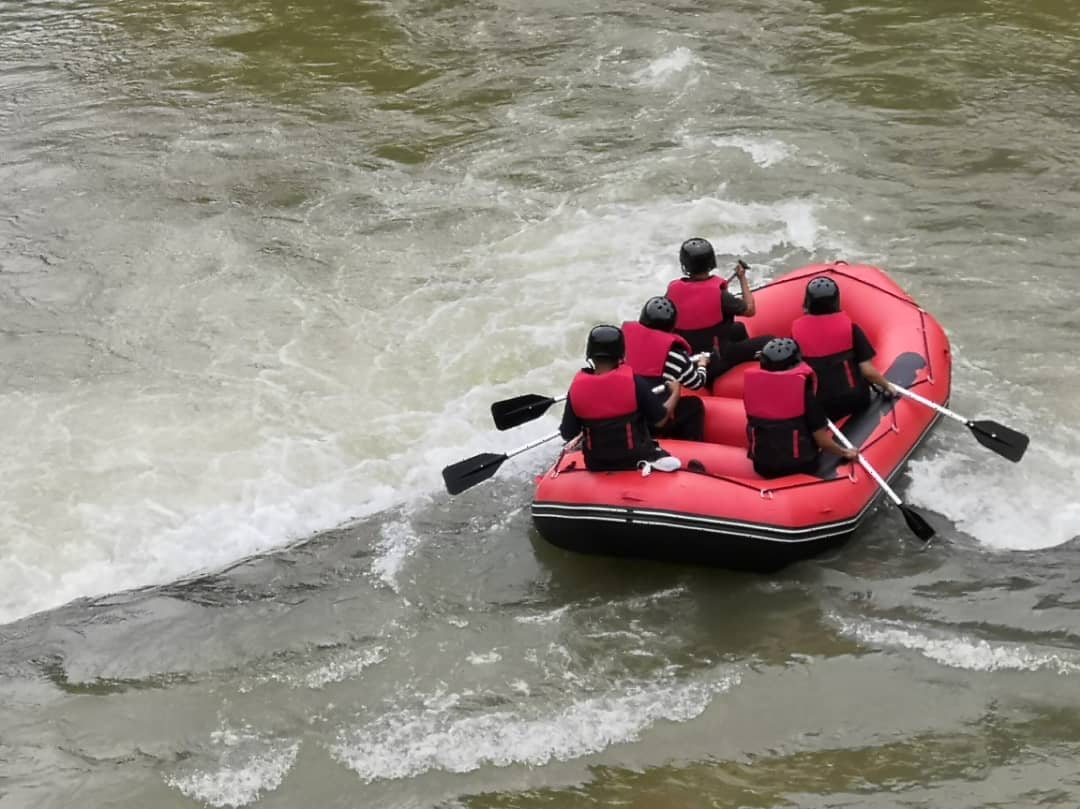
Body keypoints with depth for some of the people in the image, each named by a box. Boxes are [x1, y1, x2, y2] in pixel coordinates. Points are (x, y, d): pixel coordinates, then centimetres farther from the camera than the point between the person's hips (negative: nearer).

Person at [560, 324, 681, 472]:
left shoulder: (577, 386, -12)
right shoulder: (633, 381, -18)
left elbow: (567, 435, -6)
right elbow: (660, 420, -8)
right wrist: (676, 392, 10)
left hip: (596, 466, 3)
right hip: (634, 459, -3)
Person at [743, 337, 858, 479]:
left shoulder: (753, 386, -7)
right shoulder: (804, 393, -14)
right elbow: (822, 440, -10)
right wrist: (845, 452, 7)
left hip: (762, 467, 2)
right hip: (799, 466, -2)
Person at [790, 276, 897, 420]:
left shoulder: (797, 329, -5)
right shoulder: (849, 327, -6)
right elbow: (867, 371, -7)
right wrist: (887, 386, 10)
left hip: (817, 408, 0)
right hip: (854, 402, 0)